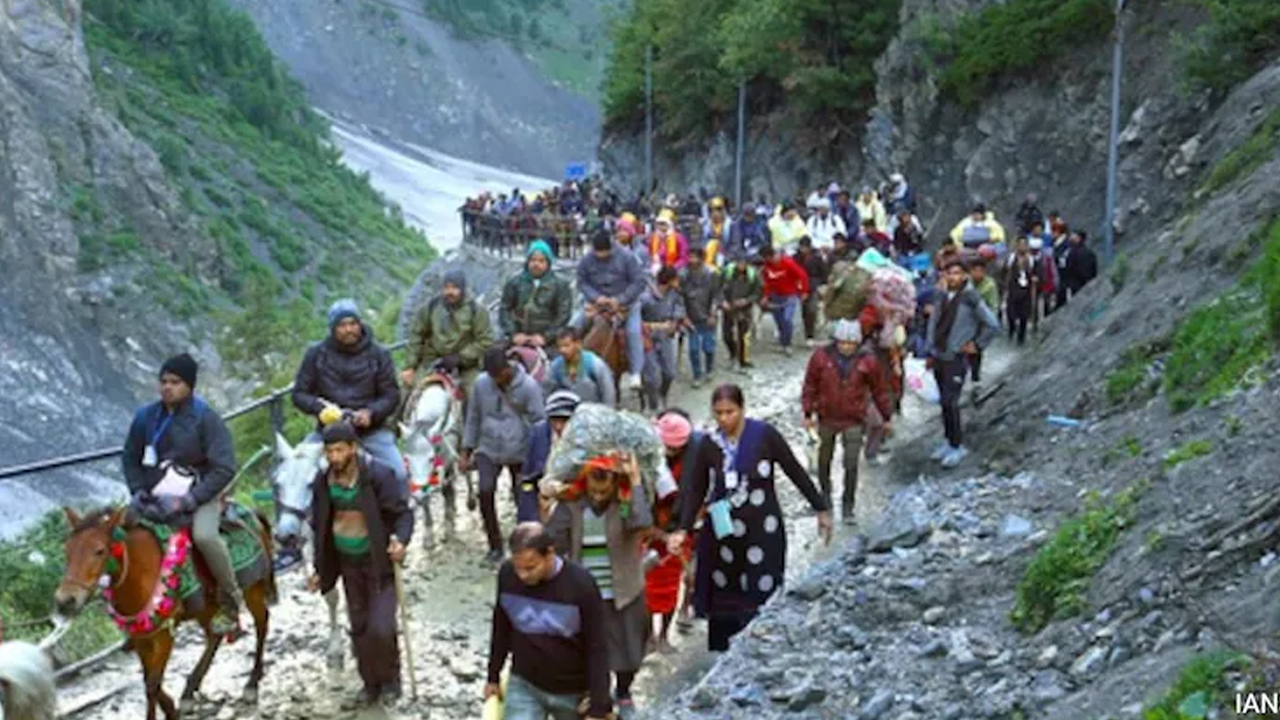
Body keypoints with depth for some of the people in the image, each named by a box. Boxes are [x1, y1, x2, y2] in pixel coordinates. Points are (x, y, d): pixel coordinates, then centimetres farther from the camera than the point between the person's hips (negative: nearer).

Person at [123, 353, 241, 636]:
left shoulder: (206, 419, -11)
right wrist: (138, 491, -2)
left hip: (201, 495, -5)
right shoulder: (146, 416, 2)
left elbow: (224, 469, -14)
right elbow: (130, 458, 15)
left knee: (204, 535, -34)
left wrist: (189, 500, -22)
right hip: (157, 496, 6)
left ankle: (230, 604, -13)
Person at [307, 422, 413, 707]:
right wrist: (321, 570, 10)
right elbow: (319, 527, 8)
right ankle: (371, 683, 33)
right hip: (348, 564, 5)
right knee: (359, 629, 13)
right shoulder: (323, 482, -3)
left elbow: (404, 512, -13)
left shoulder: (378, 476, -18)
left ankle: (390, 677, 15)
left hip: (380, 561, -5)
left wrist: (401, 539, -32)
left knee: (381, 628, -12)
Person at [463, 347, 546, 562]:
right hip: (489, 450, 2)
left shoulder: (528, 386, -11)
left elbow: (539, 423, -8)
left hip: (520, 452, -2)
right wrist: (466, 451, 10)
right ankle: (495, 545, 0)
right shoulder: (481, 384, -2)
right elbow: (473, 418, 9)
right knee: (485, 492, -14)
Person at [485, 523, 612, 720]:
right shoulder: (507, 575, -13)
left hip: (572, 691, -2)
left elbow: (598, 649, -17)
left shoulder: (581, 585, -23)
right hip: (524, 685, 2)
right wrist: (493, 676, 12)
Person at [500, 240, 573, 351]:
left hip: (546, 344, -3)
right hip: (519, 342, 3)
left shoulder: (560, 285, 3)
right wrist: (513, 333, -6)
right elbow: (504, 309, 7)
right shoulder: (515, 283, 9)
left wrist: (546, 336, -12)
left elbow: (563, 314, -3)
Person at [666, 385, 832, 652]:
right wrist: (683, 530, -8)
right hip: (723, 533, 2)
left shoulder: (764, 435, -9)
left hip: (762, 531, -2)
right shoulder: (708, 445, -2)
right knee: (722, 602, 6)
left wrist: (822, 509, 3)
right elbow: (696, 490, 3)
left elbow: (796, 472, -1)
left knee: (762, 600, -4)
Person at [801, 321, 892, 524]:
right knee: (824, 459, 18)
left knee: (851, 465, -5)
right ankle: (825, 494, 43)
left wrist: (886, 417, 8)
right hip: (827, 419, 1)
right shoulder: (821, 357, -12)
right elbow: (810, 386, -2)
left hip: (853, 421, -1)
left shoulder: (868, 361, -10)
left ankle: (848, 506, 9)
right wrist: (808, 414, -1)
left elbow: (880, 390, 2)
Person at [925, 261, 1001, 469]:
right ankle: (949, 441, 23)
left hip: (956, 359, -6)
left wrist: (977, 345, -4)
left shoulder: (970, 299, -12)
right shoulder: (942, 297, 6)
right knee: (945, 402, 12)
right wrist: (930, 352, 12)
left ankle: (957, 446, 2)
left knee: (950, 403, -8)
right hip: (939, 357, 6)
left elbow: (993, 325, -9)